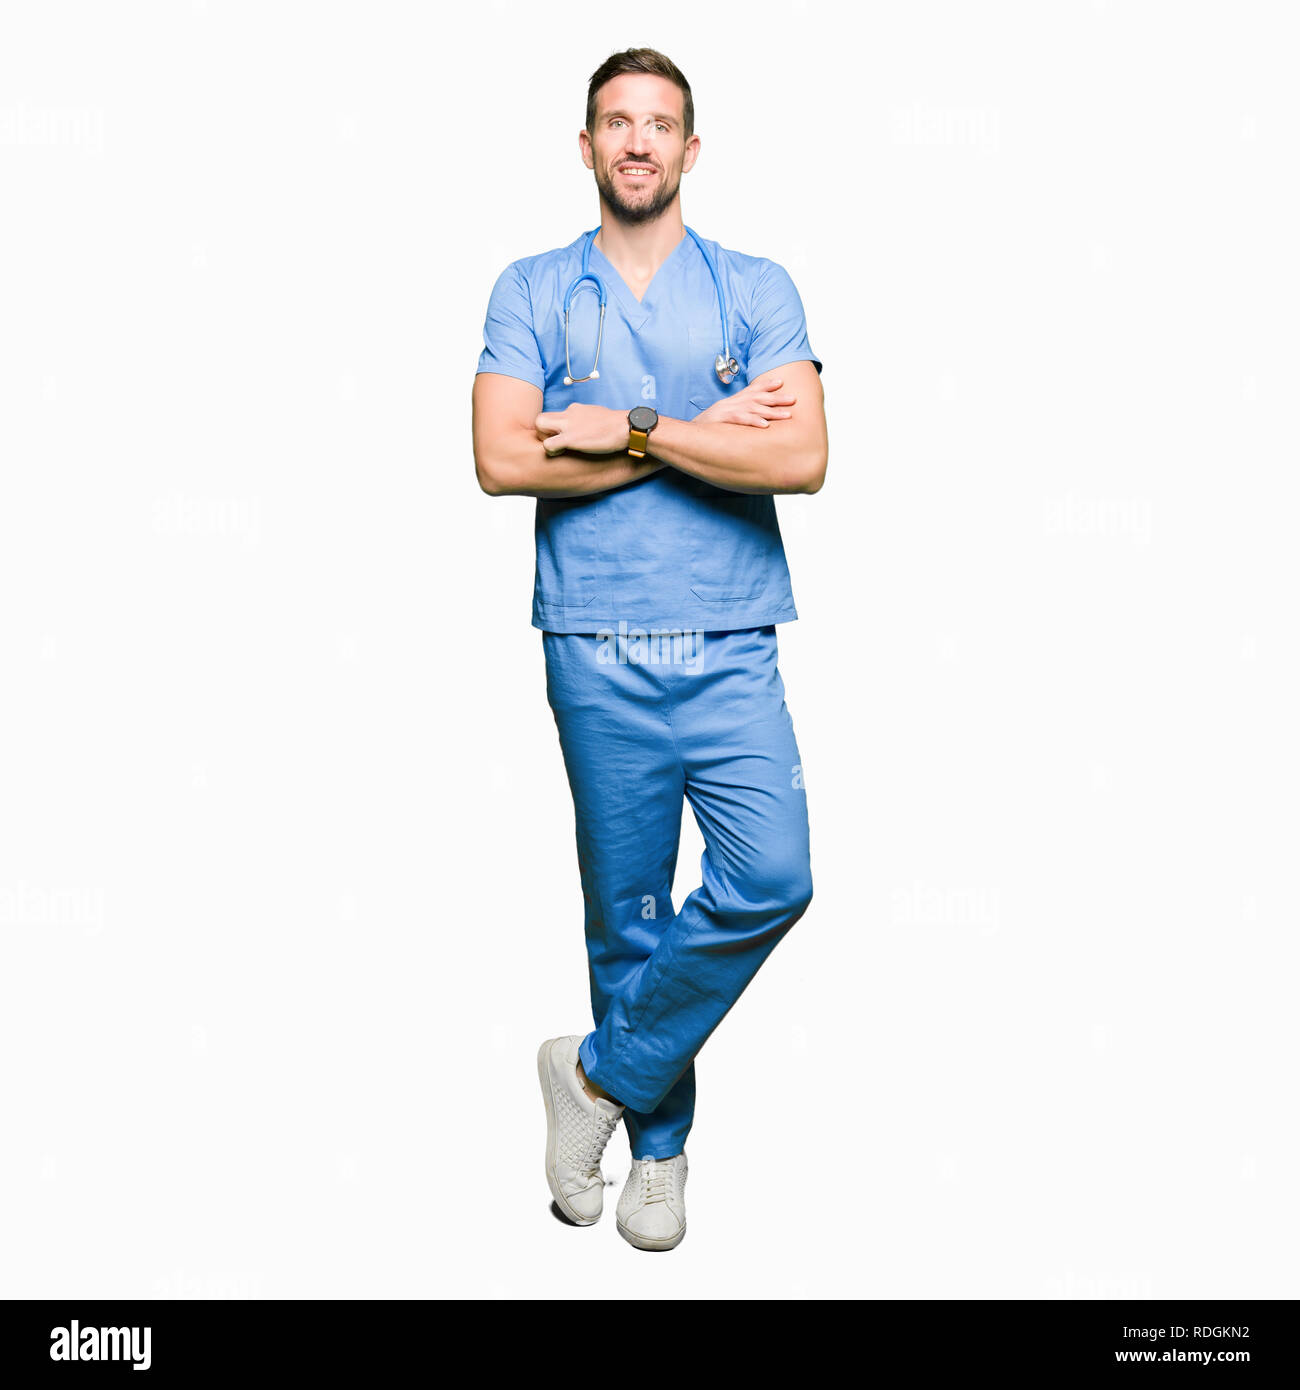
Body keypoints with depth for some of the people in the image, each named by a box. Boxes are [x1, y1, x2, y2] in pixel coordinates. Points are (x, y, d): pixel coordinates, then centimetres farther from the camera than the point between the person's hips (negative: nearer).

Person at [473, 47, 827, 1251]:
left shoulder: (758, 289, 7)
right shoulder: (532, 290, 7)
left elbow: (801, 457, -8)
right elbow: (501, 460, -8)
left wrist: (629, 430, -11)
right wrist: (705, 435, -8)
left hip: (732, 649, 1)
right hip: (598, 650, 0)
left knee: (770, 880, -13)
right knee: (627, 909, 7)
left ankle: (602, 1069, 9)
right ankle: (658, 1145, 26)